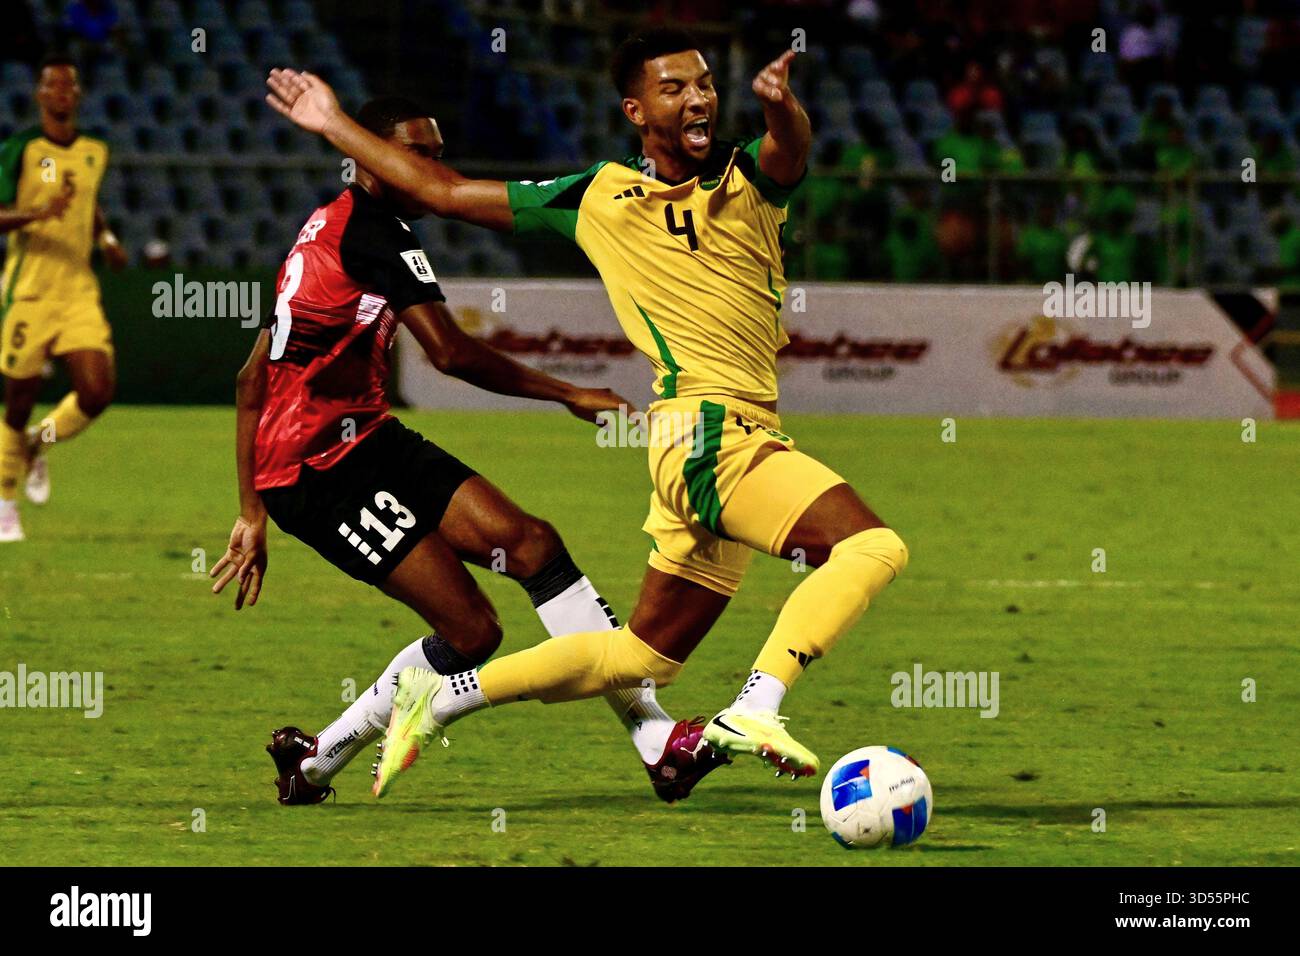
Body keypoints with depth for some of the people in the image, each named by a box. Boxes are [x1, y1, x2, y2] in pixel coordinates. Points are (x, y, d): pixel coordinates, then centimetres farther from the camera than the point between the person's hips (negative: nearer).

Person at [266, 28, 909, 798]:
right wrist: (336, 126, 18)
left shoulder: (750, 178, 10)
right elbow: (445, 191, 14)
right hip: (707, 431, -5)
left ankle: (444, 698, 25)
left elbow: (789, 152, -16)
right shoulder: (597, 200, 5)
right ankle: (754, 712, -36)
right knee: (872, 547, -26)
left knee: (645, 656, 15)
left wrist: (784, 110, -41)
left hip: (741, 439, 5)